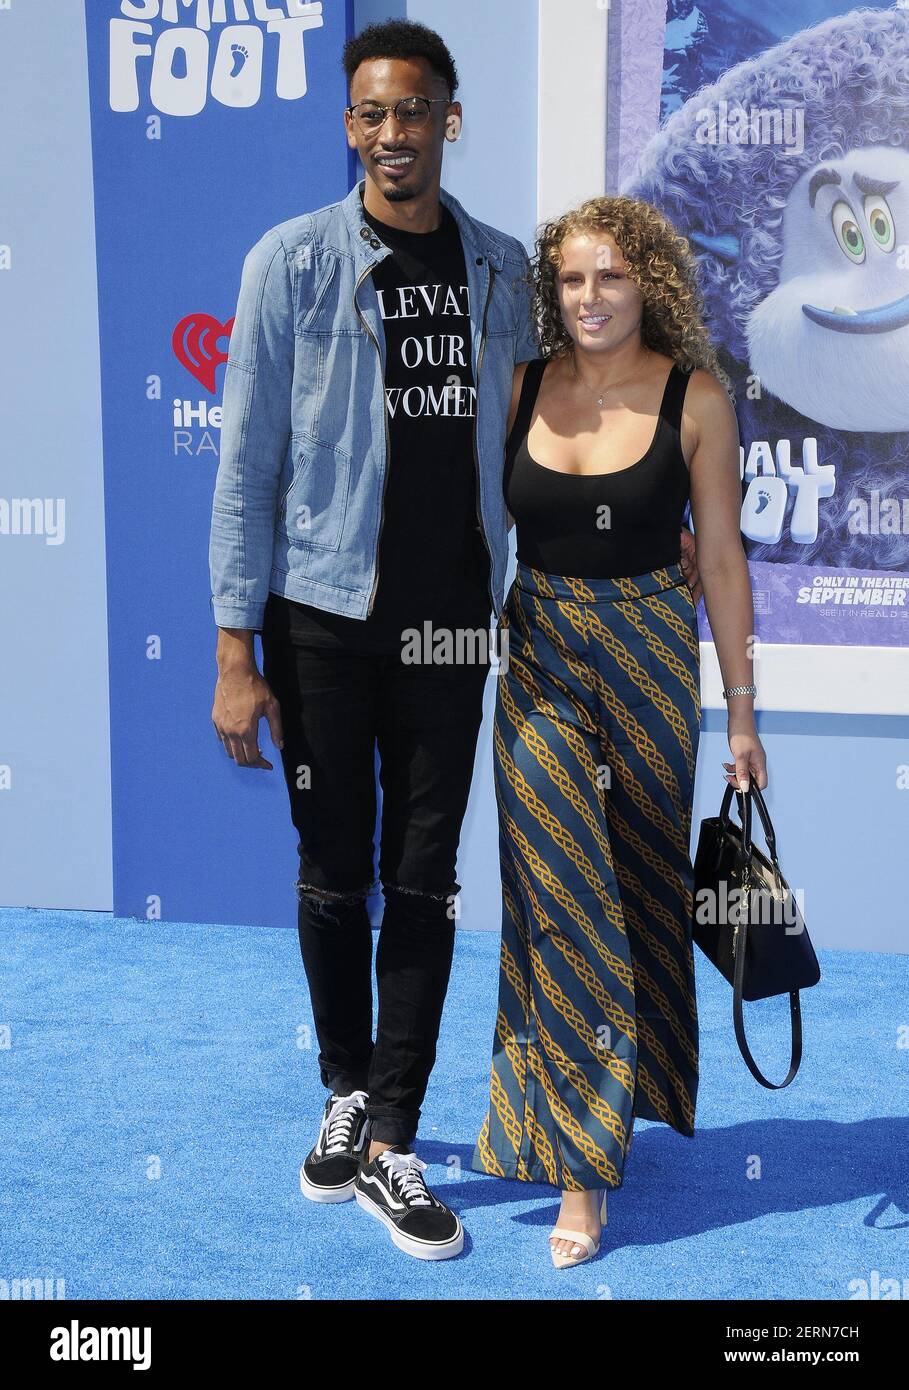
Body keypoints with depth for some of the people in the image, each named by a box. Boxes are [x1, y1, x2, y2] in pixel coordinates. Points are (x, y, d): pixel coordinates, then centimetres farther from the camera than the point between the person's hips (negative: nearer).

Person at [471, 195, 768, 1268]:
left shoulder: (694, 397, -4)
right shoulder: (522, 389, 0)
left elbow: (721, 558, -2)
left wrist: (741, 708, -2)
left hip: (652, 657, -1)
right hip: (539, 660, 1)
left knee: (643, 885, 11)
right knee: (557, 895, -3)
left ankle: (631, 1089, 32)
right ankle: (577, 1166, 6)